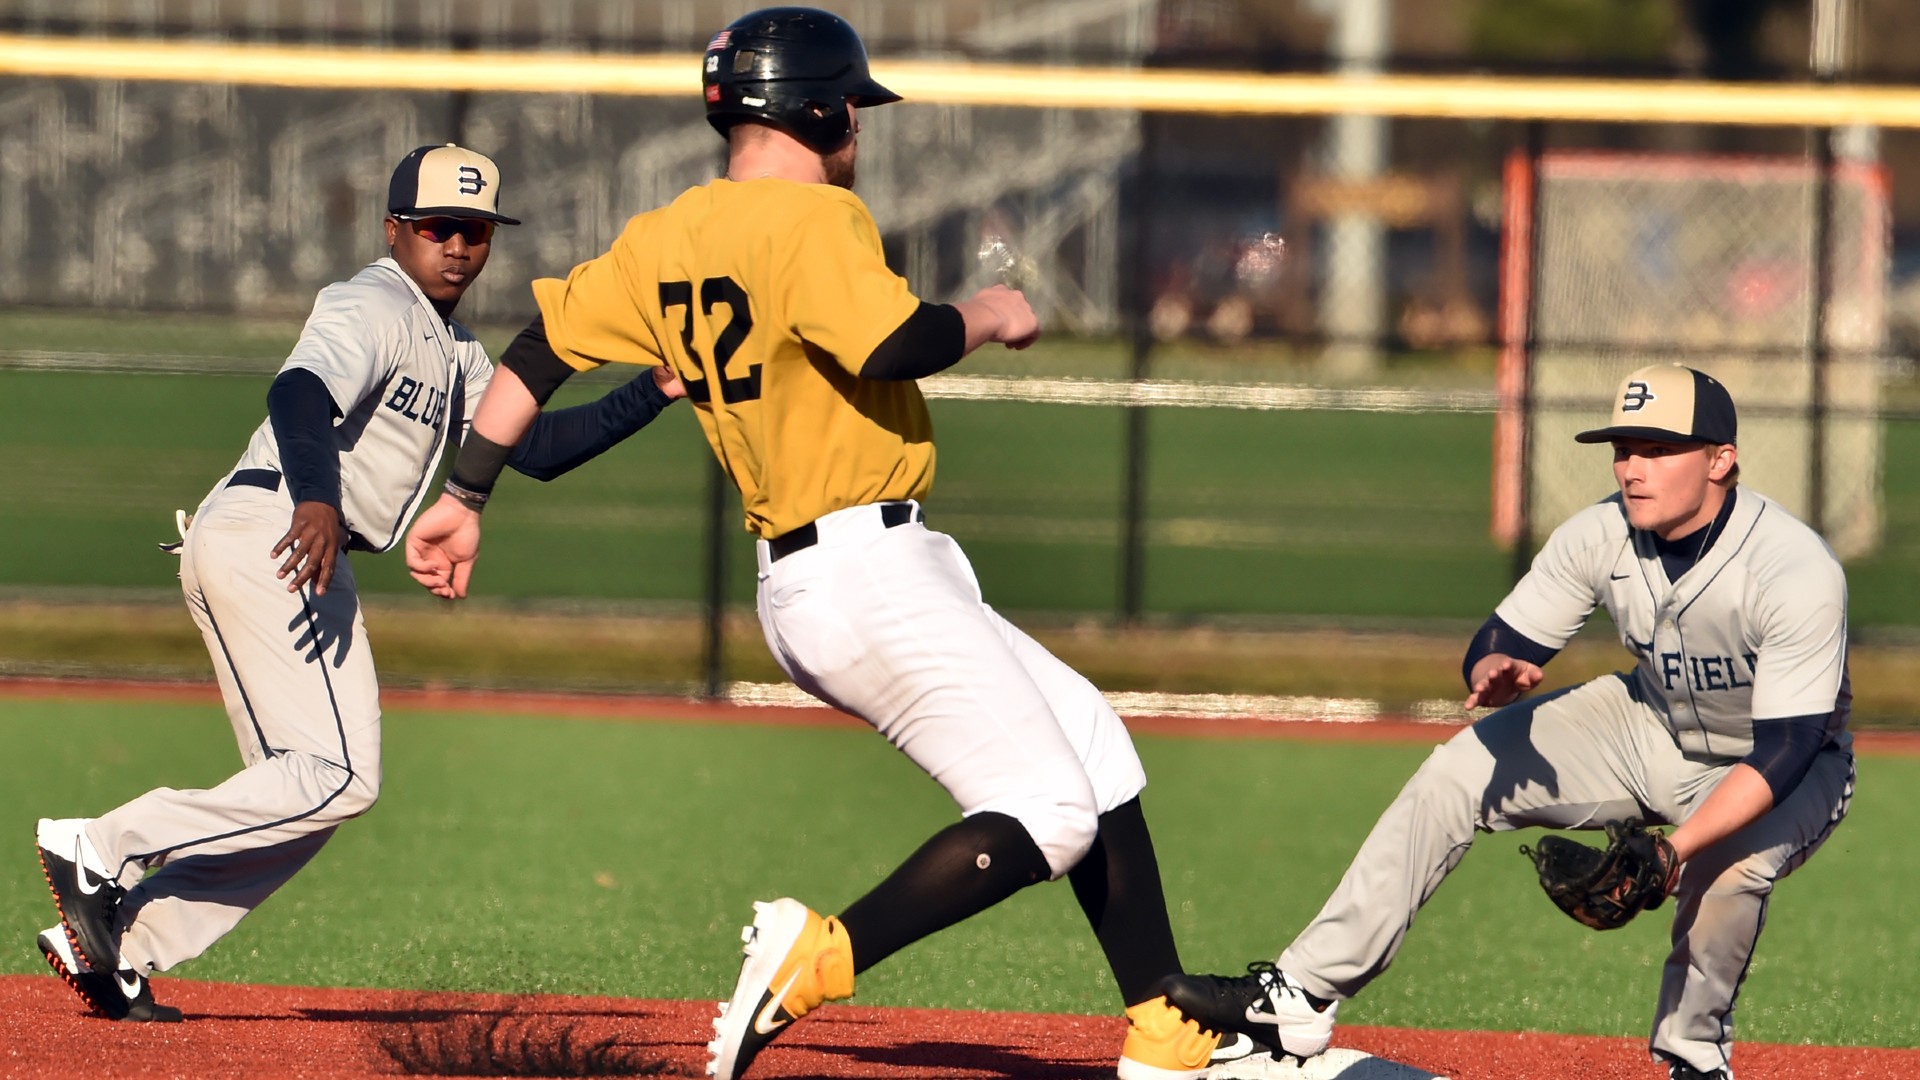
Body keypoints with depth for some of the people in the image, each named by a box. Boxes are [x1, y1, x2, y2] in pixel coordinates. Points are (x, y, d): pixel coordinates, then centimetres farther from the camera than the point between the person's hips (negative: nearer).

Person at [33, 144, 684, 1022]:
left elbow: (534, 446, 22)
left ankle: (118, 947, 5)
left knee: (299, 798, 10)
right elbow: (300, 391, -24)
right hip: (267, 531, -10)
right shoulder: (375, 306, -5)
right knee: (338, 778, -16)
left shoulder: (455, 355, 26)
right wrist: (314, 498, -42)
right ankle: (103, 847, -16)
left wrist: (651, 395, 11)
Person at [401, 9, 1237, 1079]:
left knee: (1097, 750, 13)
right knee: (1045, 813, -11)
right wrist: (985, 317, -7)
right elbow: (892, 346, -26)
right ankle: (822, 955, -18)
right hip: (871, 563, -10)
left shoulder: (663, 240, 13)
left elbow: (544, 345, 14)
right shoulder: (813, 217, -12)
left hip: (795, 585, 10)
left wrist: (464, 497, 20)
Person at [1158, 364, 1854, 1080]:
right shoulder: (1600, 536, -17)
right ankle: (1301, 996, -8)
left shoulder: (1795, 572, -33)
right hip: (1654, 724, 5)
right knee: (1459, 772, -8)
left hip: (1790, 765, -5)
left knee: (1732, 862, -37)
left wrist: (1675, 850, -46)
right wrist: (1493, 670, -35)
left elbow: (1786, 750, -34)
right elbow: (1501, 643, -8)